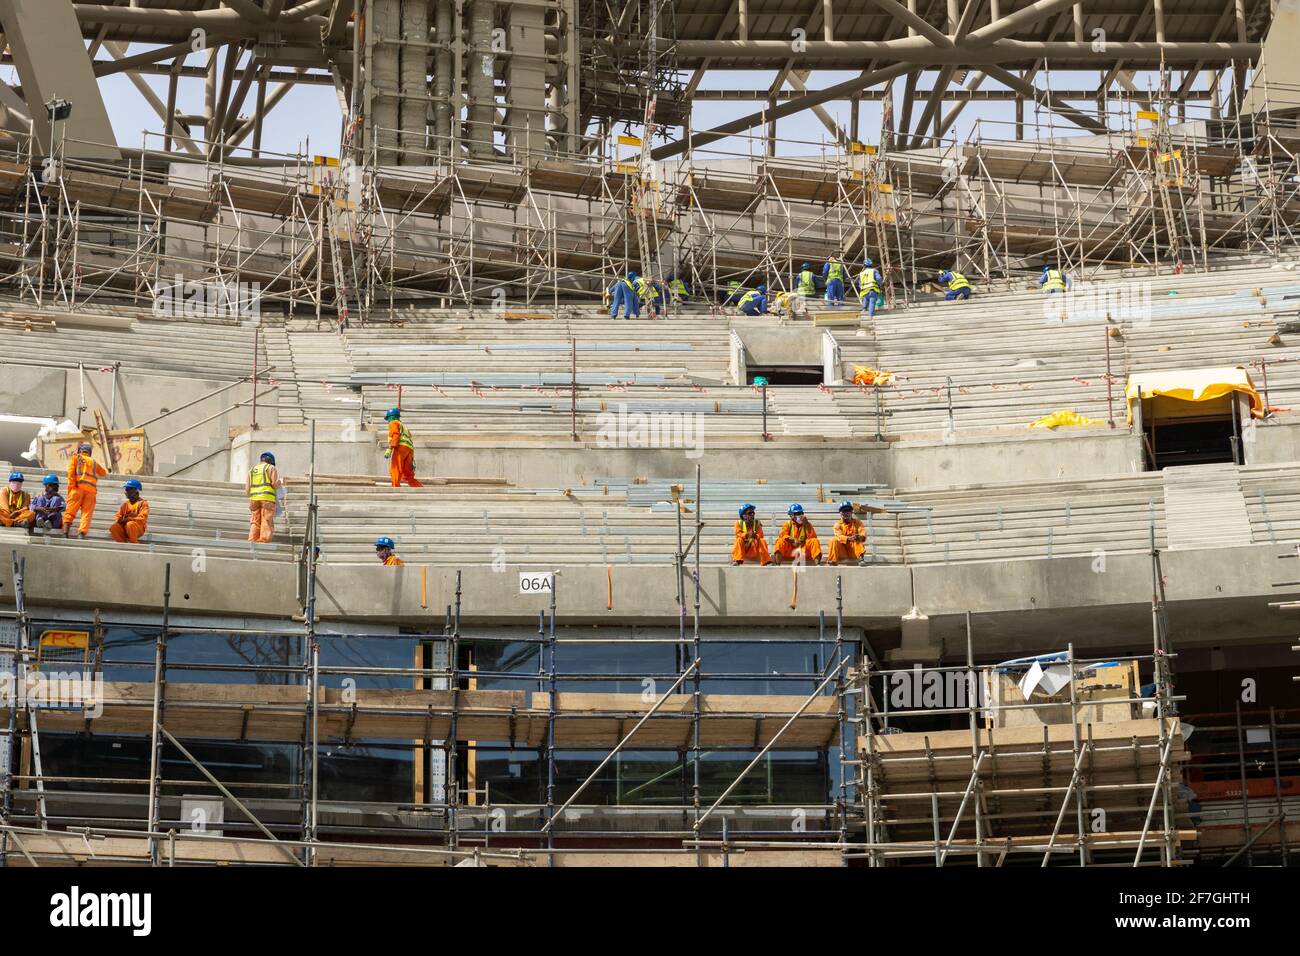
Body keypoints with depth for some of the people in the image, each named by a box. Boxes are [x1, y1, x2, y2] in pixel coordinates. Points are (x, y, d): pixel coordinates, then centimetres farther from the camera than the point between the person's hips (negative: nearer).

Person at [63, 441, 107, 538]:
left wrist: (70, 487, -4)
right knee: (86, 514, -3)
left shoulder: (75, 458, 14)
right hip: (91, 490, 2)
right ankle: (81, 534, -20)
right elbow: (104, 472, 39)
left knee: (70, 512, -3)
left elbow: (71, 472, -1)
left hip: (78, 487, -2)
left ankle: (65, 533, -17)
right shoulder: (94, 462, 23)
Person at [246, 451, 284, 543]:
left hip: (253, 498, 5)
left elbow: (247, 490, 14)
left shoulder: (251, 470, 22)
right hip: (268, 498, -5)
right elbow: (275, 484, -6)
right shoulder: (271, 468, 7)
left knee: (255, 523, 6)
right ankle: (263, 542, -16)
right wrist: (280, 483, 15)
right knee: (267, 522, -7)